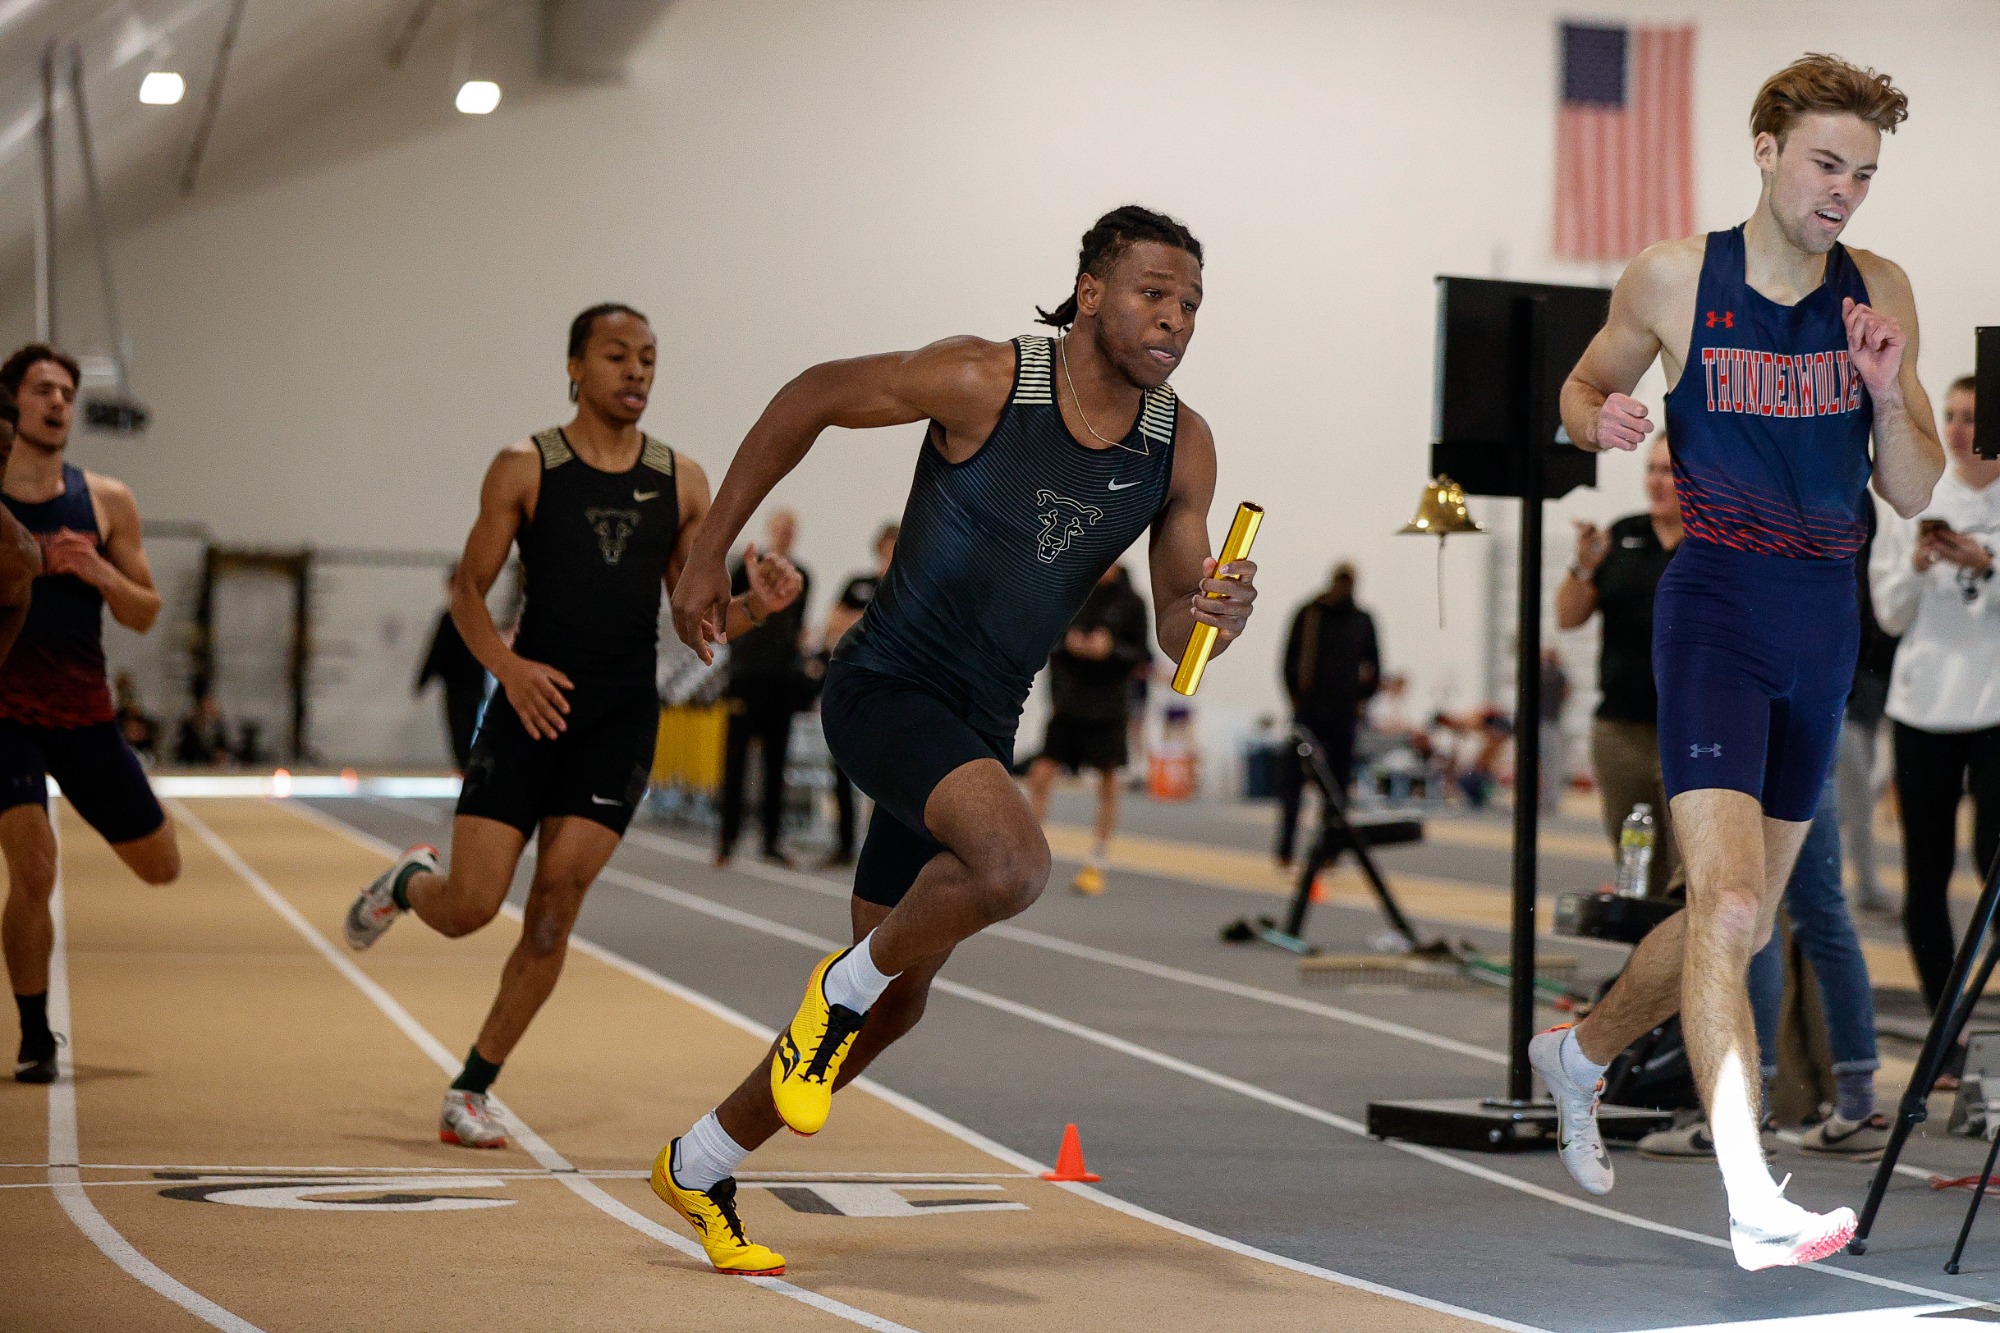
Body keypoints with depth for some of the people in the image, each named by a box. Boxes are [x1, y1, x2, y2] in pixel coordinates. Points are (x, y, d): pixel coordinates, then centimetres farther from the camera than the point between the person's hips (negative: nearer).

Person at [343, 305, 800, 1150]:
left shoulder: (681, 482, 8)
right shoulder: (524, 470, 0)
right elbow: (469, 589, 2)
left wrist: (755, 607, -11)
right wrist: (507, 666, -16)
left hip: (621, 720, 2)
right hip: (531, 703, -2)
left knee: (554, 908, -6)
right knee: (470, 907, -7)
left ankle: (471, 1092, 8)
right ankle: (408, 883, 32)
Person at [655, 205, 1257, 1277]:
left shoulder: (1182, 448, -2)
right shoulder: (982, 382, -17)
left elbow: (1173, 629, 5)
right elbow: (811, 399, -4)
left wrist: (1212, 615, -20)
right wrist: (709, 551, -1)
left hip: (981, 727, 7)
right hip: (885, 689, -7)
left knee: (891, 1003, 13)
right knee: (1011, 862, -34)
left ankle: (700, 1167, 31)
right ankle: (842, 985, -4)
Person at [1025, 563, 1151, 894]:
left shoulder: (1130, 603, -2)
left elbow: (1143, 655, -2)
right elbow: (1052, 646, 11)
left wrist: (1111, 648, -18)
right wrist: (1067, 643, -10)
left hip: (1108, 708, -2)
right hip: (1068, 705, 2)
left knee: (1108, 783, 4)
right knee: (1041, 773, -6)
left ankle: (1098, 863, 14)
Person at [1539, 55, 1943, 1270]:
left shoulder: (1882, 295, 3)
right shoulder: (1675, 278, -4)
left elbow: (1915, 495, 5)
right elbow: (1585, 385, 13)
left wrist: (1887, 397, -14)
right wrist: (1600, 419, -11)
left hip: (1827, 623, 5)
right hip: (1715, 607, -5)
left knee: (1743, 921, 15)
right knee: (1728, 904, -20)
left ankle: (1581, 1052, 42)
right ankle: (1755, 1206, -23)